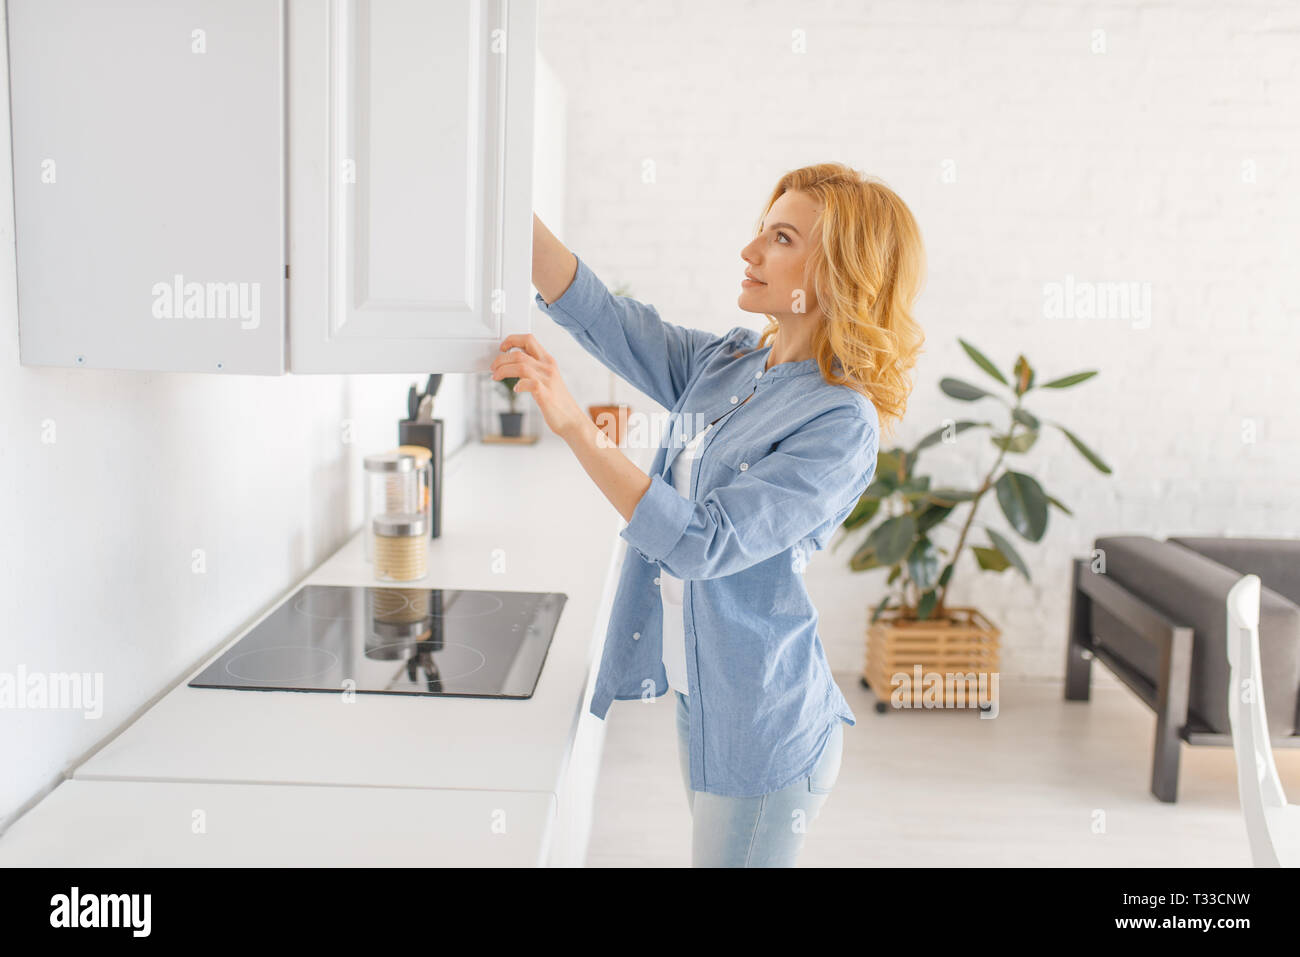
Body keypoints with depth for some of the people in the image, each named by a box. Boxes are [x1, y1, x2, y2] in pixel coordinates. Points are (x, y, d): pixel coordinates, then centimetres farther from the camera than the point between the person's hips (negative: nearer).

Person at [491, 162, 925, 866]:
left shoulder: (841, 421, -21)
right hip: (698, 697, 8)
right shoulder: (722, 364, 2)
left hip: (762, 727, -7)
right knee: (708, 844, 24)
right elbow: (596, 314, 1)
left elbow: (705, 542, -28)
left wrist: (575, 426, -32)